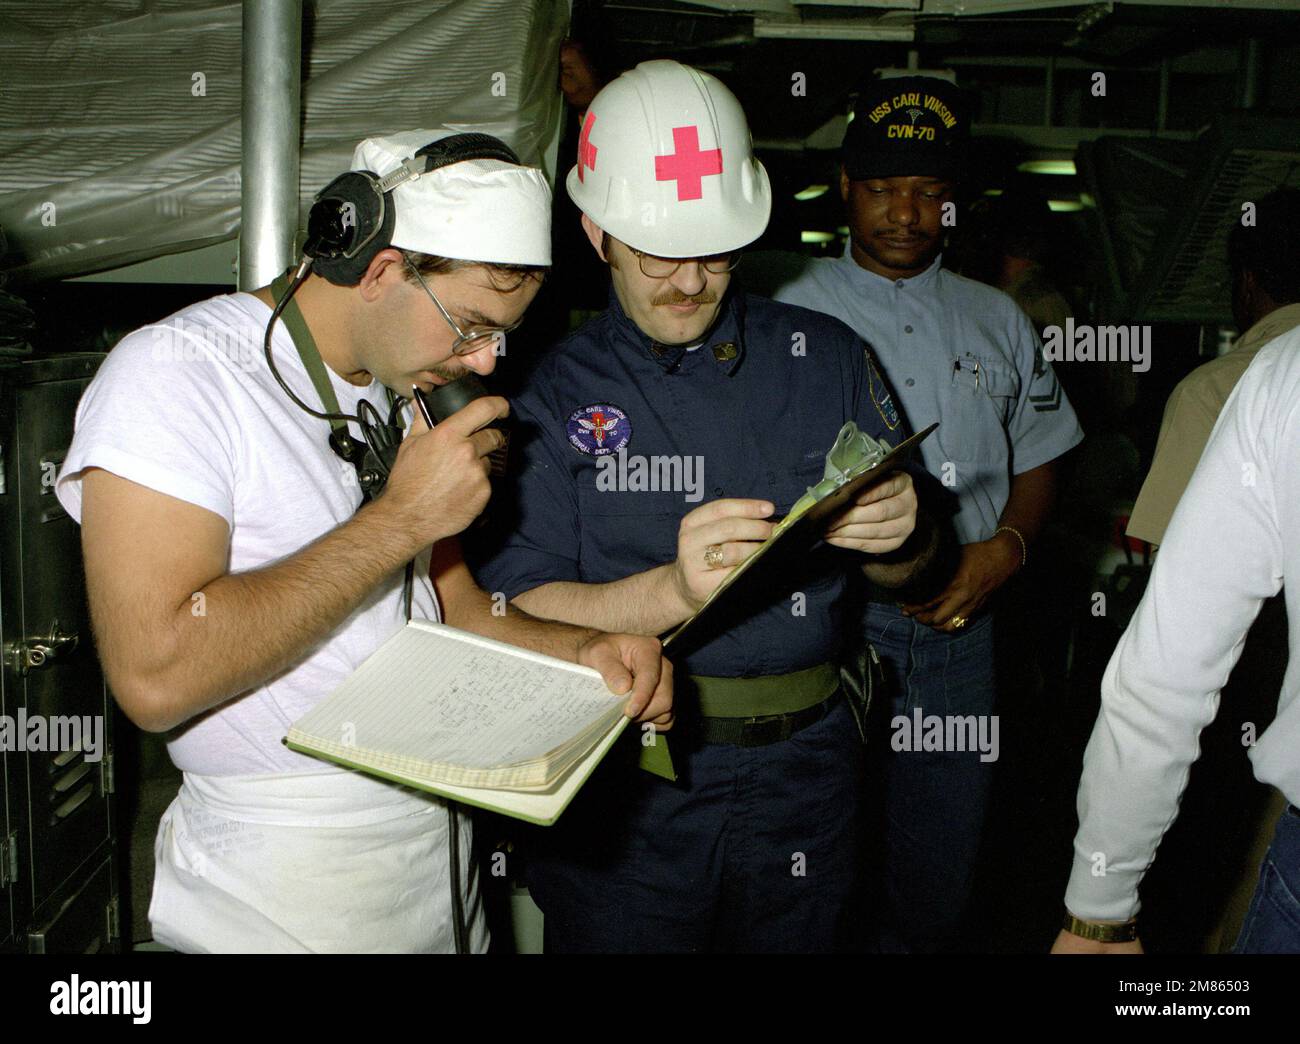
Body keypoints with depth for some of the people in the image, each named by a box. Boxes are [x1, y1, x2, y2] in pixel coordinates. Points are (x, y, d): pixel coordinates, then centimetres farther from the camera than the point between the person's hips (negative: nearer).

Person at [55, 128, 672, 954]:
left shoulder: (403, 388, 9)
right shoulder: (174, 374, -17)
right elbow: (154, 676, -28)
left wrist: (582, 652, -7)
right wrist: (403, 516, -23)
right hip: (284, 890, -7)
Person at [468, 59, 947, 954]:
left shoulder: (827, 357, 5)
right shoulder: (553, 391, -5)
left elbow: (912, 569, 8)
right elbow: (517, 615, -13)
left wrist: (897, 536, -16)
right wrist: (672, 592, -30)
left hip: (803, 770, 3)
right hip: (625, 783, -2)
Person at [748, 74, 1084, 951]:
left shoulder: (997, 319, 14)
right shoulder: (781, 302, 2)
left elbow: (1038, 461, 17)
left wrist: (1005, 549, -1)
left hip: (957, 621, 4)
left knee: (938, 879, 12)